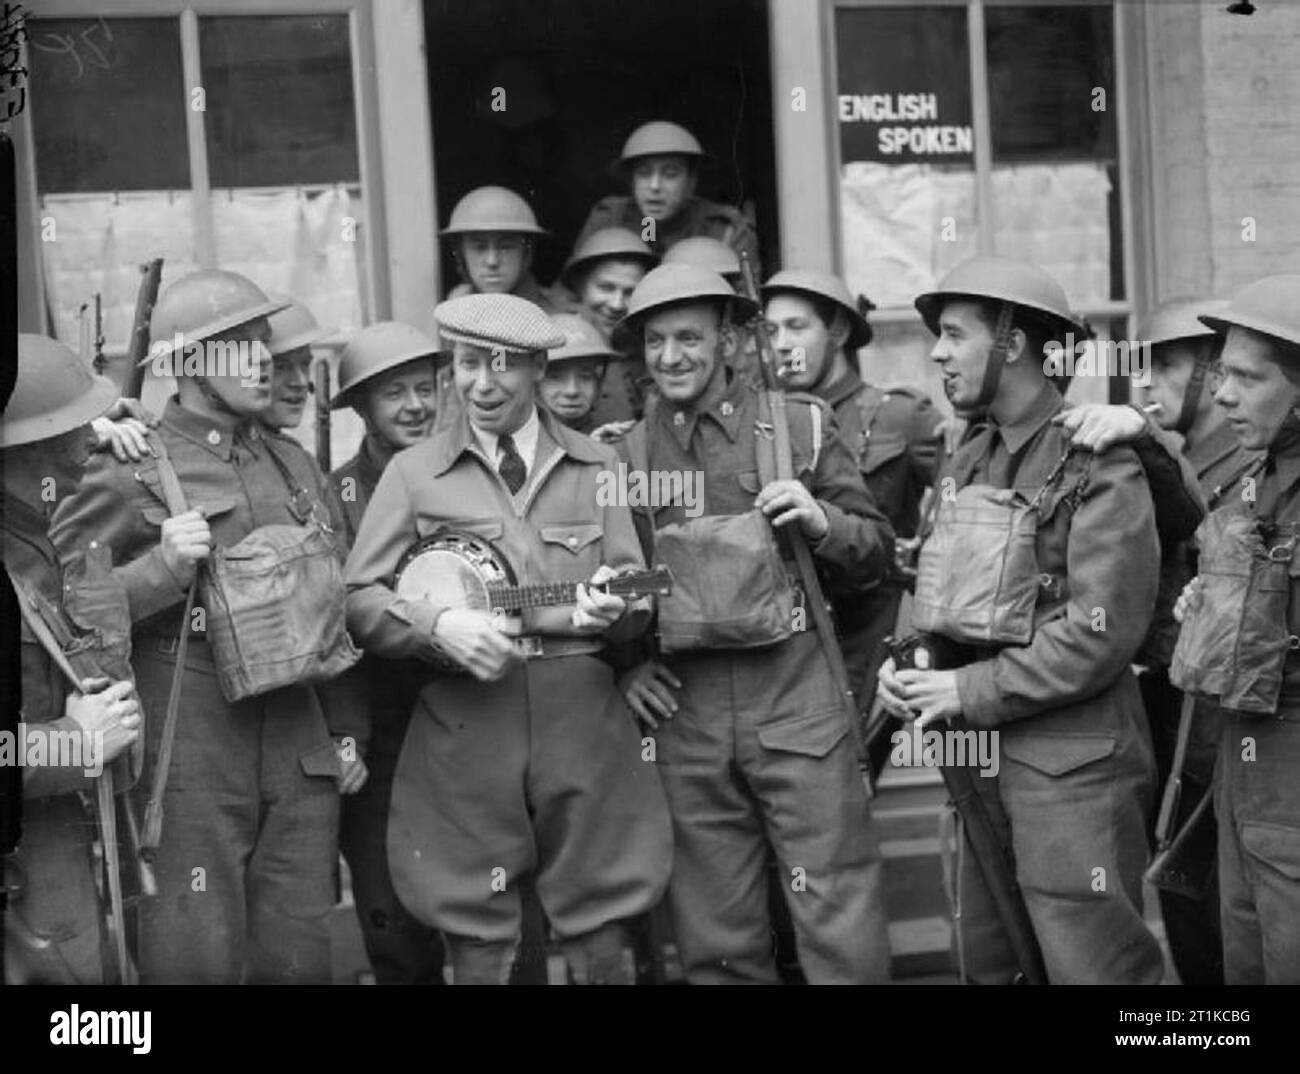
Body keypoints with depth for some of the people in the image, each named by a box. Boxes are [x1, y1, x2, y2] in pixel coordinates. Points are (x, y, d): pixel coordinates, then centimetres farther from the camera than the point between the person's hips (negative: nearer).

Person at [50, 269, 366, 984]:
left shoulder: (295, 465, 14)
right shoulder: (129, 472, -5)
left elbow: (341, 608, 21)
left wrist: (348, 730, 17)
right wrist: (162, 569, -19)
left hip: (302, 750, 5)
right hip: (189, 759, -5)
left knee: (300, 957, 9)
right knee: (197, 960, -2)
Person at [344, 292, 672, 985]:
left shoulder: (595, 466, 12)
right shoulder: (414, 472, 7)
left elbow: (636, 601, 11)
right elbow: (357, 598, 2)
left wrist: (610, 606, -12)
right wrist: (440, 626, -15)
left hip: (583, 724, 1)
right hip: (462, 728, -1)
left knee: (602, 943, 4)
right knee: (478, 951, 3)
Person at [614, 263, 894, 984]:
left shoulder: (798, 424, 4)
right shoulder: (627, 451, 10)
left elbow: (877, 553, 7)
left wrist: (821, 522, -12)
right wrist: (627, 664, 4)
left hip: (797, 692, -2)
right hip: (684, 711, 2)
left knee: (840, 922, -2)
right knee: (716, 939, 9)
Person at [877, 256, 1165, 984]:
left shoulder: (1098, 466, -13)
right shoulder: (968, 465, 13)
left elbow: (1101, 634, -19)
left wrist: (969, 691, -16)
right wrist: (908, 663, -1)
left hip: (1073, 760, -8)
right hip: (982, 754, 8)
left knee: (1094, 965, -3)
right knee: (988, 961, 16)